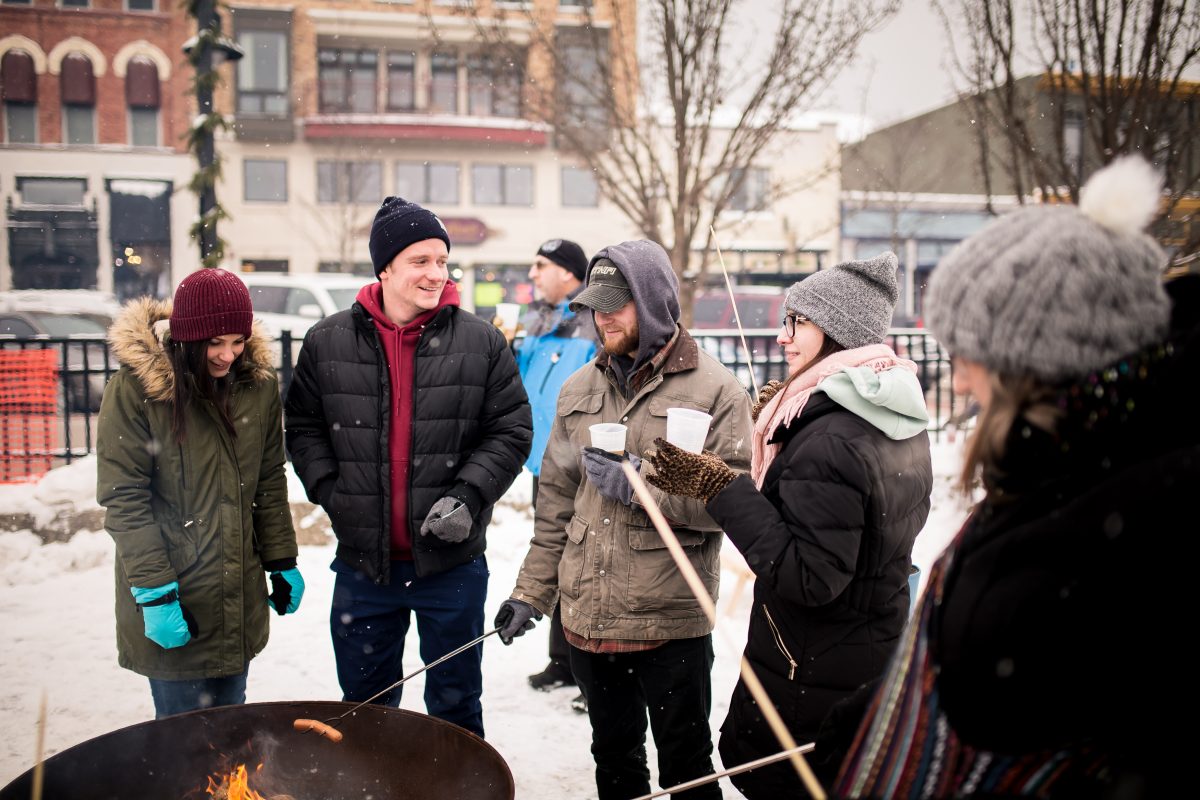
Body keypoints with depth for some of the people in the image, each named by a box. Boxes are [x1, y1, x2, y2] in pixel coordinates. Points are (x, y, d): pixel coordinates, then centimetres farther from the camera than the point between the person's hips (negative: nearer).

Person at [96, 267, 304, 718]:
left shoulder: (258, 381, 3)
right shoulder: (136, 386, -12)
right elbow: (123, 500, -13)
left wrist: (282, 562, 10)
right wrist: (155, 593, -16)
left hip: (240, 601, 5)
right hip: (173, 603, -4)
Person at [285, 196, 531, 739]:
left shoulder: (481, 342, -4)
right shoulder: (328, 342, 0)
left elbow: (511, 431, -2)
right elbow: (303, 427, 9)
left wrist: (468, 497, -14)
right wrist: (329, 491, -6)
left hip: (452, 563, -1)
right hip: (362, 562, 2)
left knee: (456, 704, 16)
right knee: (364, 704, 19)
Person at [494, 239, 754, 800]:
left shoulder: (714, 389, -8)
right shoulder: (579, 390, 9)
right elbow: (556, 500, 12)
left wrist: (641, 486, -22)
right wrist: (532, 590, 10)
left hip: (672, 622, -5)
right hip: (588, 617, 5)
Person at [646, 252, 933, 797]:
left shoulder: (829, 440, -26)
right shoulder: (903, 425, 3)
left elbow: (809, 578, -28)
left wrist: (720, 489, -27)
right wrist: (780, 428, 7)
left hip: (811, 677, -9)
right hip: (879, 659, 9)